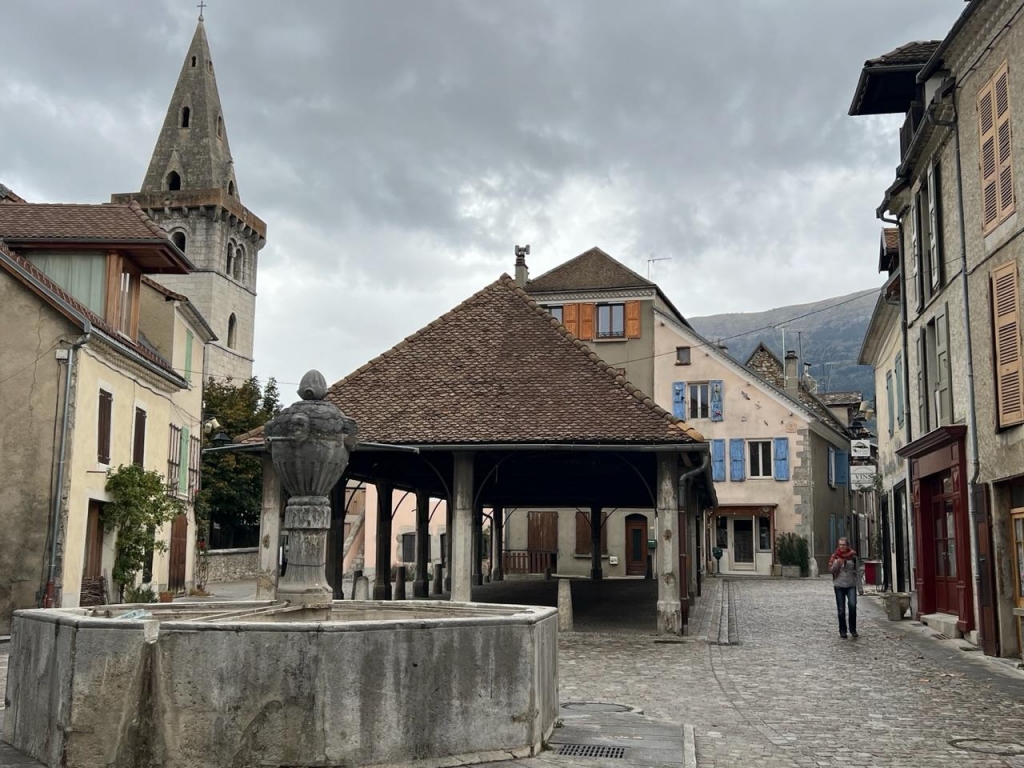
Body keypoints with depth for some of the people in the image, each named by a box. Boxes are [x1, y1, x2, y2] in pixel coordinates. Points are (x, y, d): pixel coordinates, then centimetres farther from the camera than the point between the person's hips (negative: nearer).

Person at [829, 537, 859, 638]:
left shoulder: (852, 555, 4)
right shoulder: (835, 556, 2)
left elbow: (856, 569, 14)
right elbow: (831, 569, -5)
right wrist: (837, 563, -21)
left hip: (851, 585, 0)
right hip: (839, 585, 0)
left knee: (852, 605, -18)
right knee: (841, 609, 3)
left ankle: (853, 629, -4)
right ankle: (842, 631, 14)